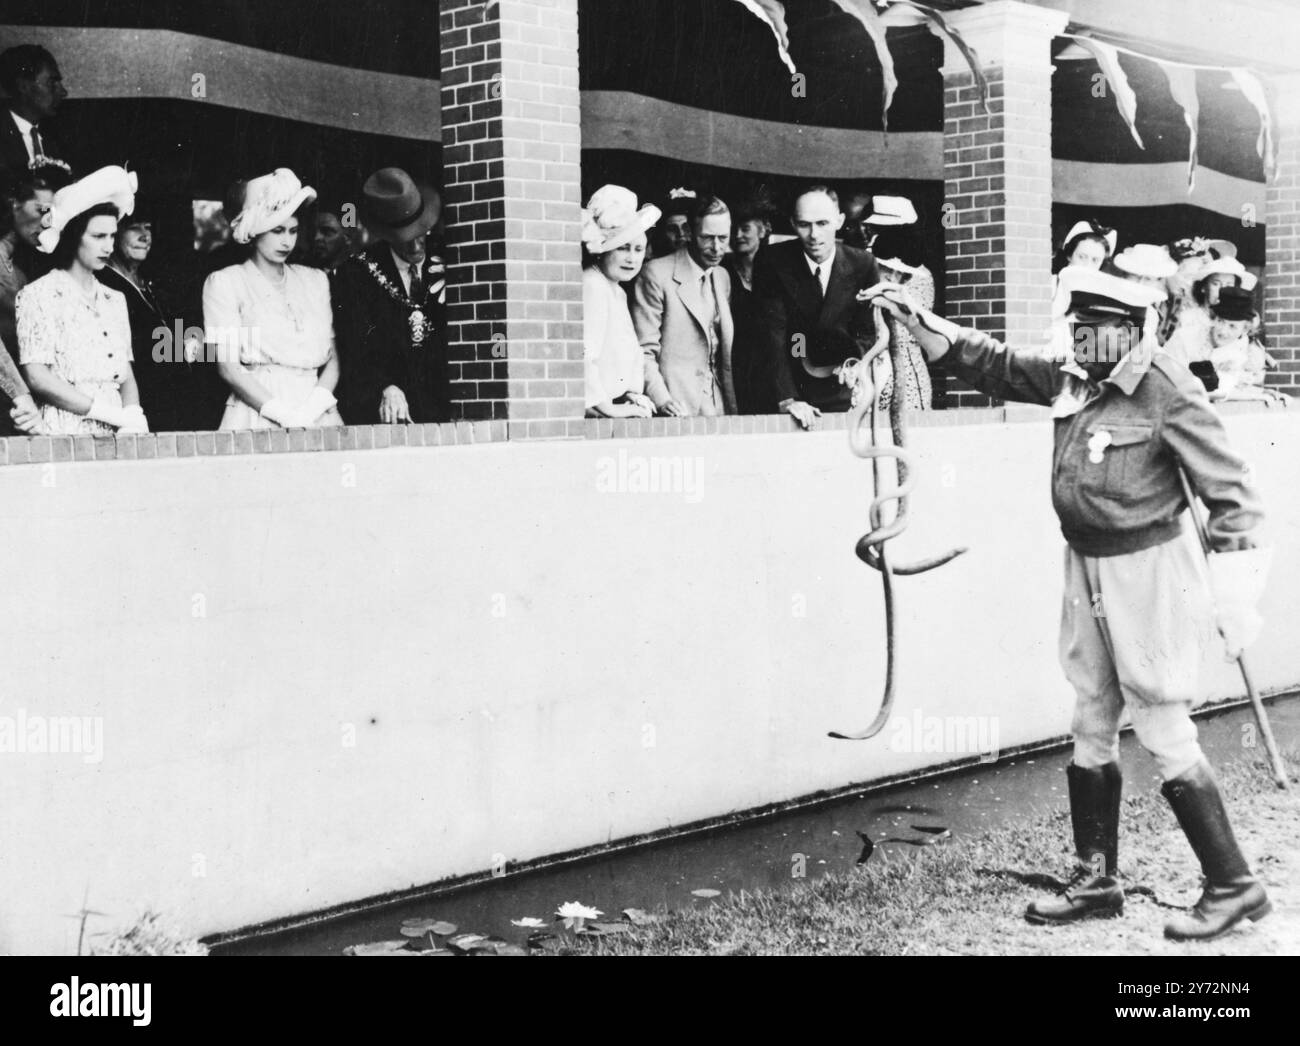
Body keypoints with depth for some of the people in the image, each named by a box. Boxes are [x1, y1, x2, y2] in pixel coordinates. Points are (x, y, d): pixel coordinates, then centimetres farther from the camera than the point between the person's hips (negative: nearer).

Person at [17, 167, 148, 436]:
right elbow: (37, 378, -7)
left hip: (114, 440, 5)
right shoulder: (39, 295, 1)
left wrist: (133, 416, -7)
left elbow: (126, 376, 15)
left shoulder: (114, 300, 18)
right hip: (63, 438, -5)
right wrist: (116, 414, -10)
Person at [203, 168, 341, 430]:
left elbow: (332, 359, 12)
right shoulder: (224, 283, 6)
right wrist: (284, 415, -12)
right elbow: (227, 366, -2)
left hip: (316, 416, 3)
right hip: (256, 421, -3)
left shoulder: (315, 281, 18)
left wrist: (313, 407, -7)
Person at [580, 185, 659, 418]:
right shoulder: (592, 286, -10)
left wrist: (633, 394, 6)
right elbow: (583, 357, -20)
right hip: (594, 416, -9)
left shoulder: (618, 291, 19)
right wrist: (608, 408, -17)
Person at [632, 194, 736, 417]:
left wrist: (732, 406, 8)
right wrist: (663, 401, -21)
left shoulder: (722, 277, 14)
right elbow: (643, 351, -9)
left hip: (718, 407, 6)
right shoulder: (657, 275, -8)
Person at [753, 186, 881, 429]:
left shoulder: (863, 264, -4)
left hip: (841, 397, 2)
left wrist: (852, 361, -20)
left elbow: (868, 333, 3)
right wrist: (787, 399, -26)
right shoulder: (772, 263, -10)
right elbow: (773, 336, -16)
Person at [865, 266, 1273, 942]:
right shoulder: (1071, 379, 3)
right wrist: (914, 316, 2)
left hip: (1148, 570, -8)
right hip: (1086, 569, 8)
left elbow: (1230, 490, -16)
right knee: (1091, 729, 13)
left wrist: (1234, 595, -21)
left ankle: (1233, 886, 11)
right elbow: (993, 364, 12)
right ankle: (1097, 880, 25)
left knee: (1163, 734, -3)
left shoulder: (1168, 392, -17)